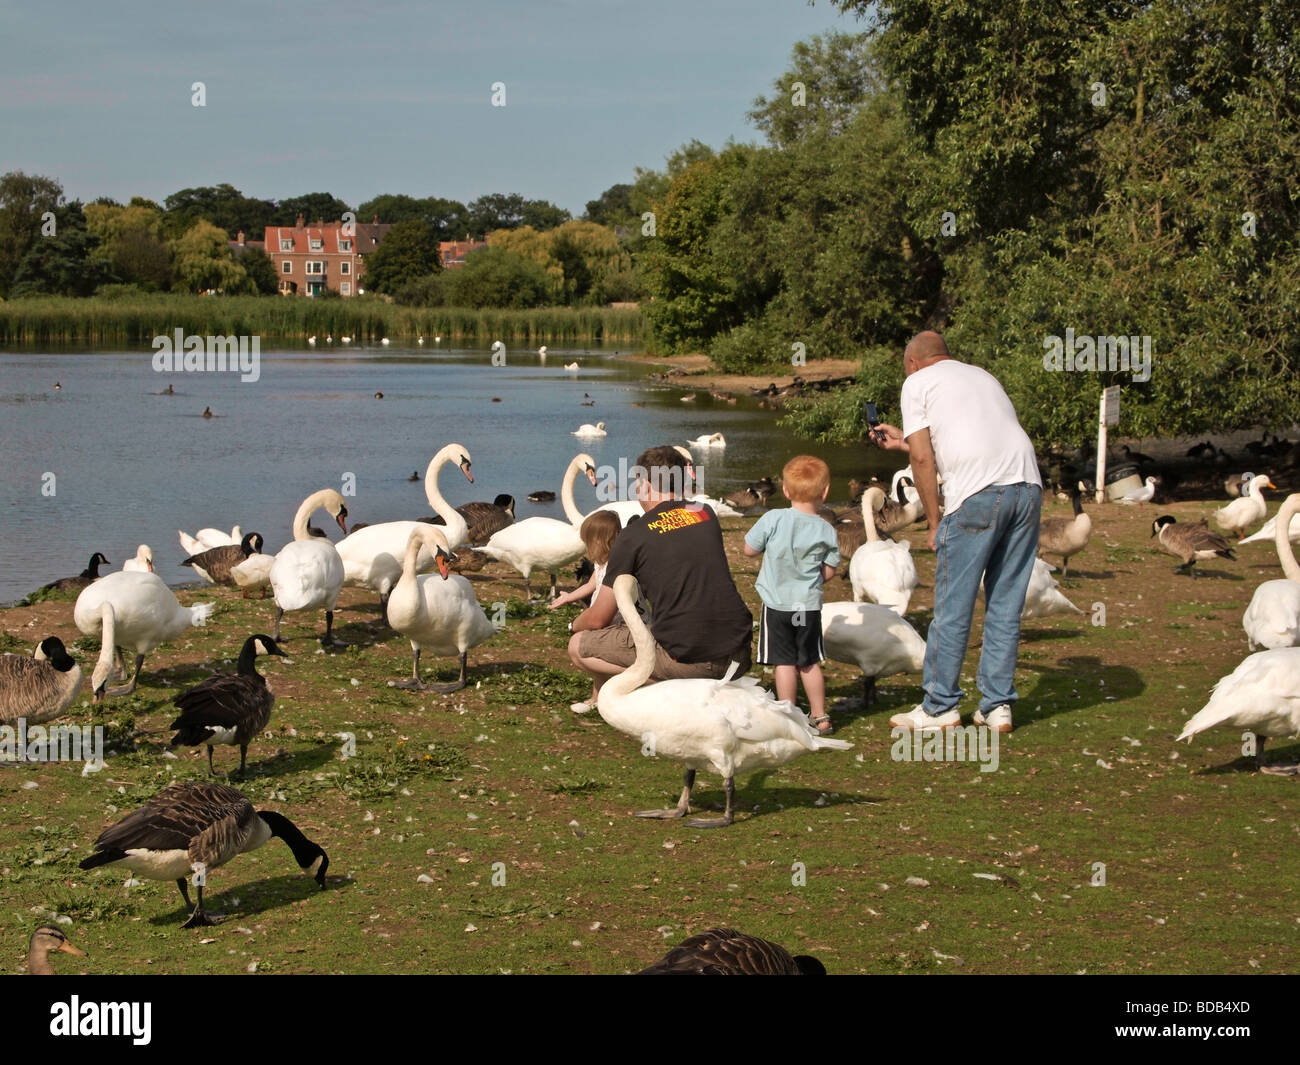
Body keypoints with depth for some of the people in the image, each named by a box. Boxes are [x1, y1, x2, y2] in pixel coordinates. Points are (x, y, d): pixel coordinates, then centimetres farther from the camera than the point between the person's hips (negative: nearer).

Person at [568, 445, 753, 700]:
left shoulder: (633, 535, -1)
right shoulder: (707, 515, 12)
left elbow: (598, 619, 6)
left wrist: (575, 625, 30)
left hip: (685, 661, -5)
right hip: (739, 657, 5)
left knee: (579, 647, 8)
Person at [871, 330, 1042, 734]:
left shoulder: (918, 383, 11)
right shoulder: (982, 375, 29)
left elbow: (923, 459, 1)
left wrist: (935, 524, 7)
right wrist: (904, 440, 48)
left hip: (977, 495, -6)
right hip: (1027, 487, 6)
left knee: (953, 608, 3)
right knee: (1006, 607, 12)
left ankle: (939, 707, 10)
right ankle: (998, 705, 14)